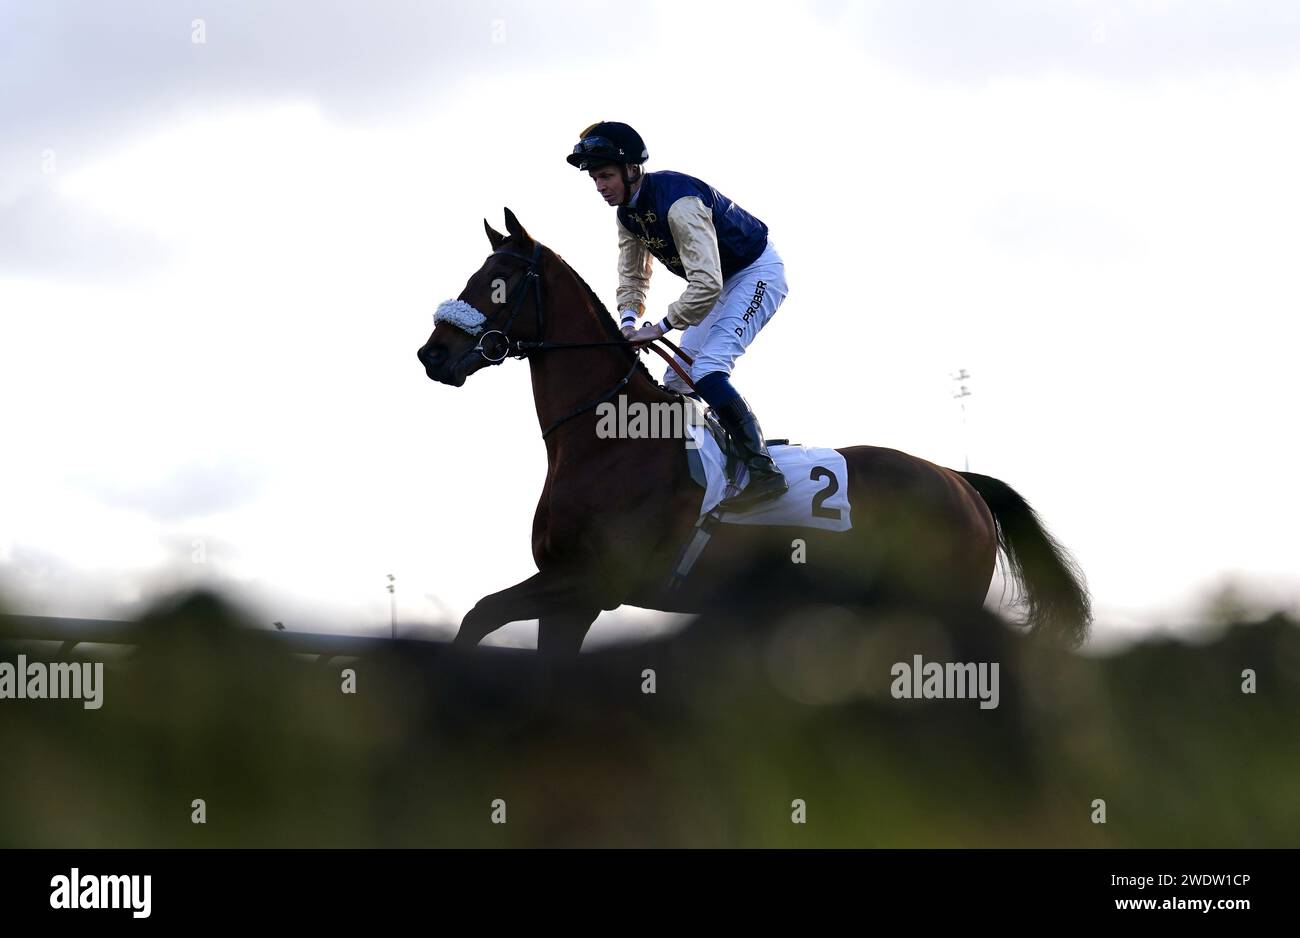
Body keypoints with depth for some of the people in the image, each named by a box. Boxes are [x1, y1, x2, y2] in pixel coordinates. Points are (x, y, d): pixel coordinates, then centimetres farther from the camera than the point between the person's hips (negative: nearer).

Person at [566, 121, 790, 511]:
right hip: (721, 282, 10)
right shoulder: (627, 212, -1)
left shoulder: (676, 201, -32)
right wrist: (629, 322, -11)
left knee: (706, 371, -25)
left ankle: (764, 472, -28)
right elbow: (632, 275, 9)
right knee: (676, 379, 8)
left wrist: (659, 328, -30)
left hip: (758, 273, -10)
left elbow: (706, 285, -37)